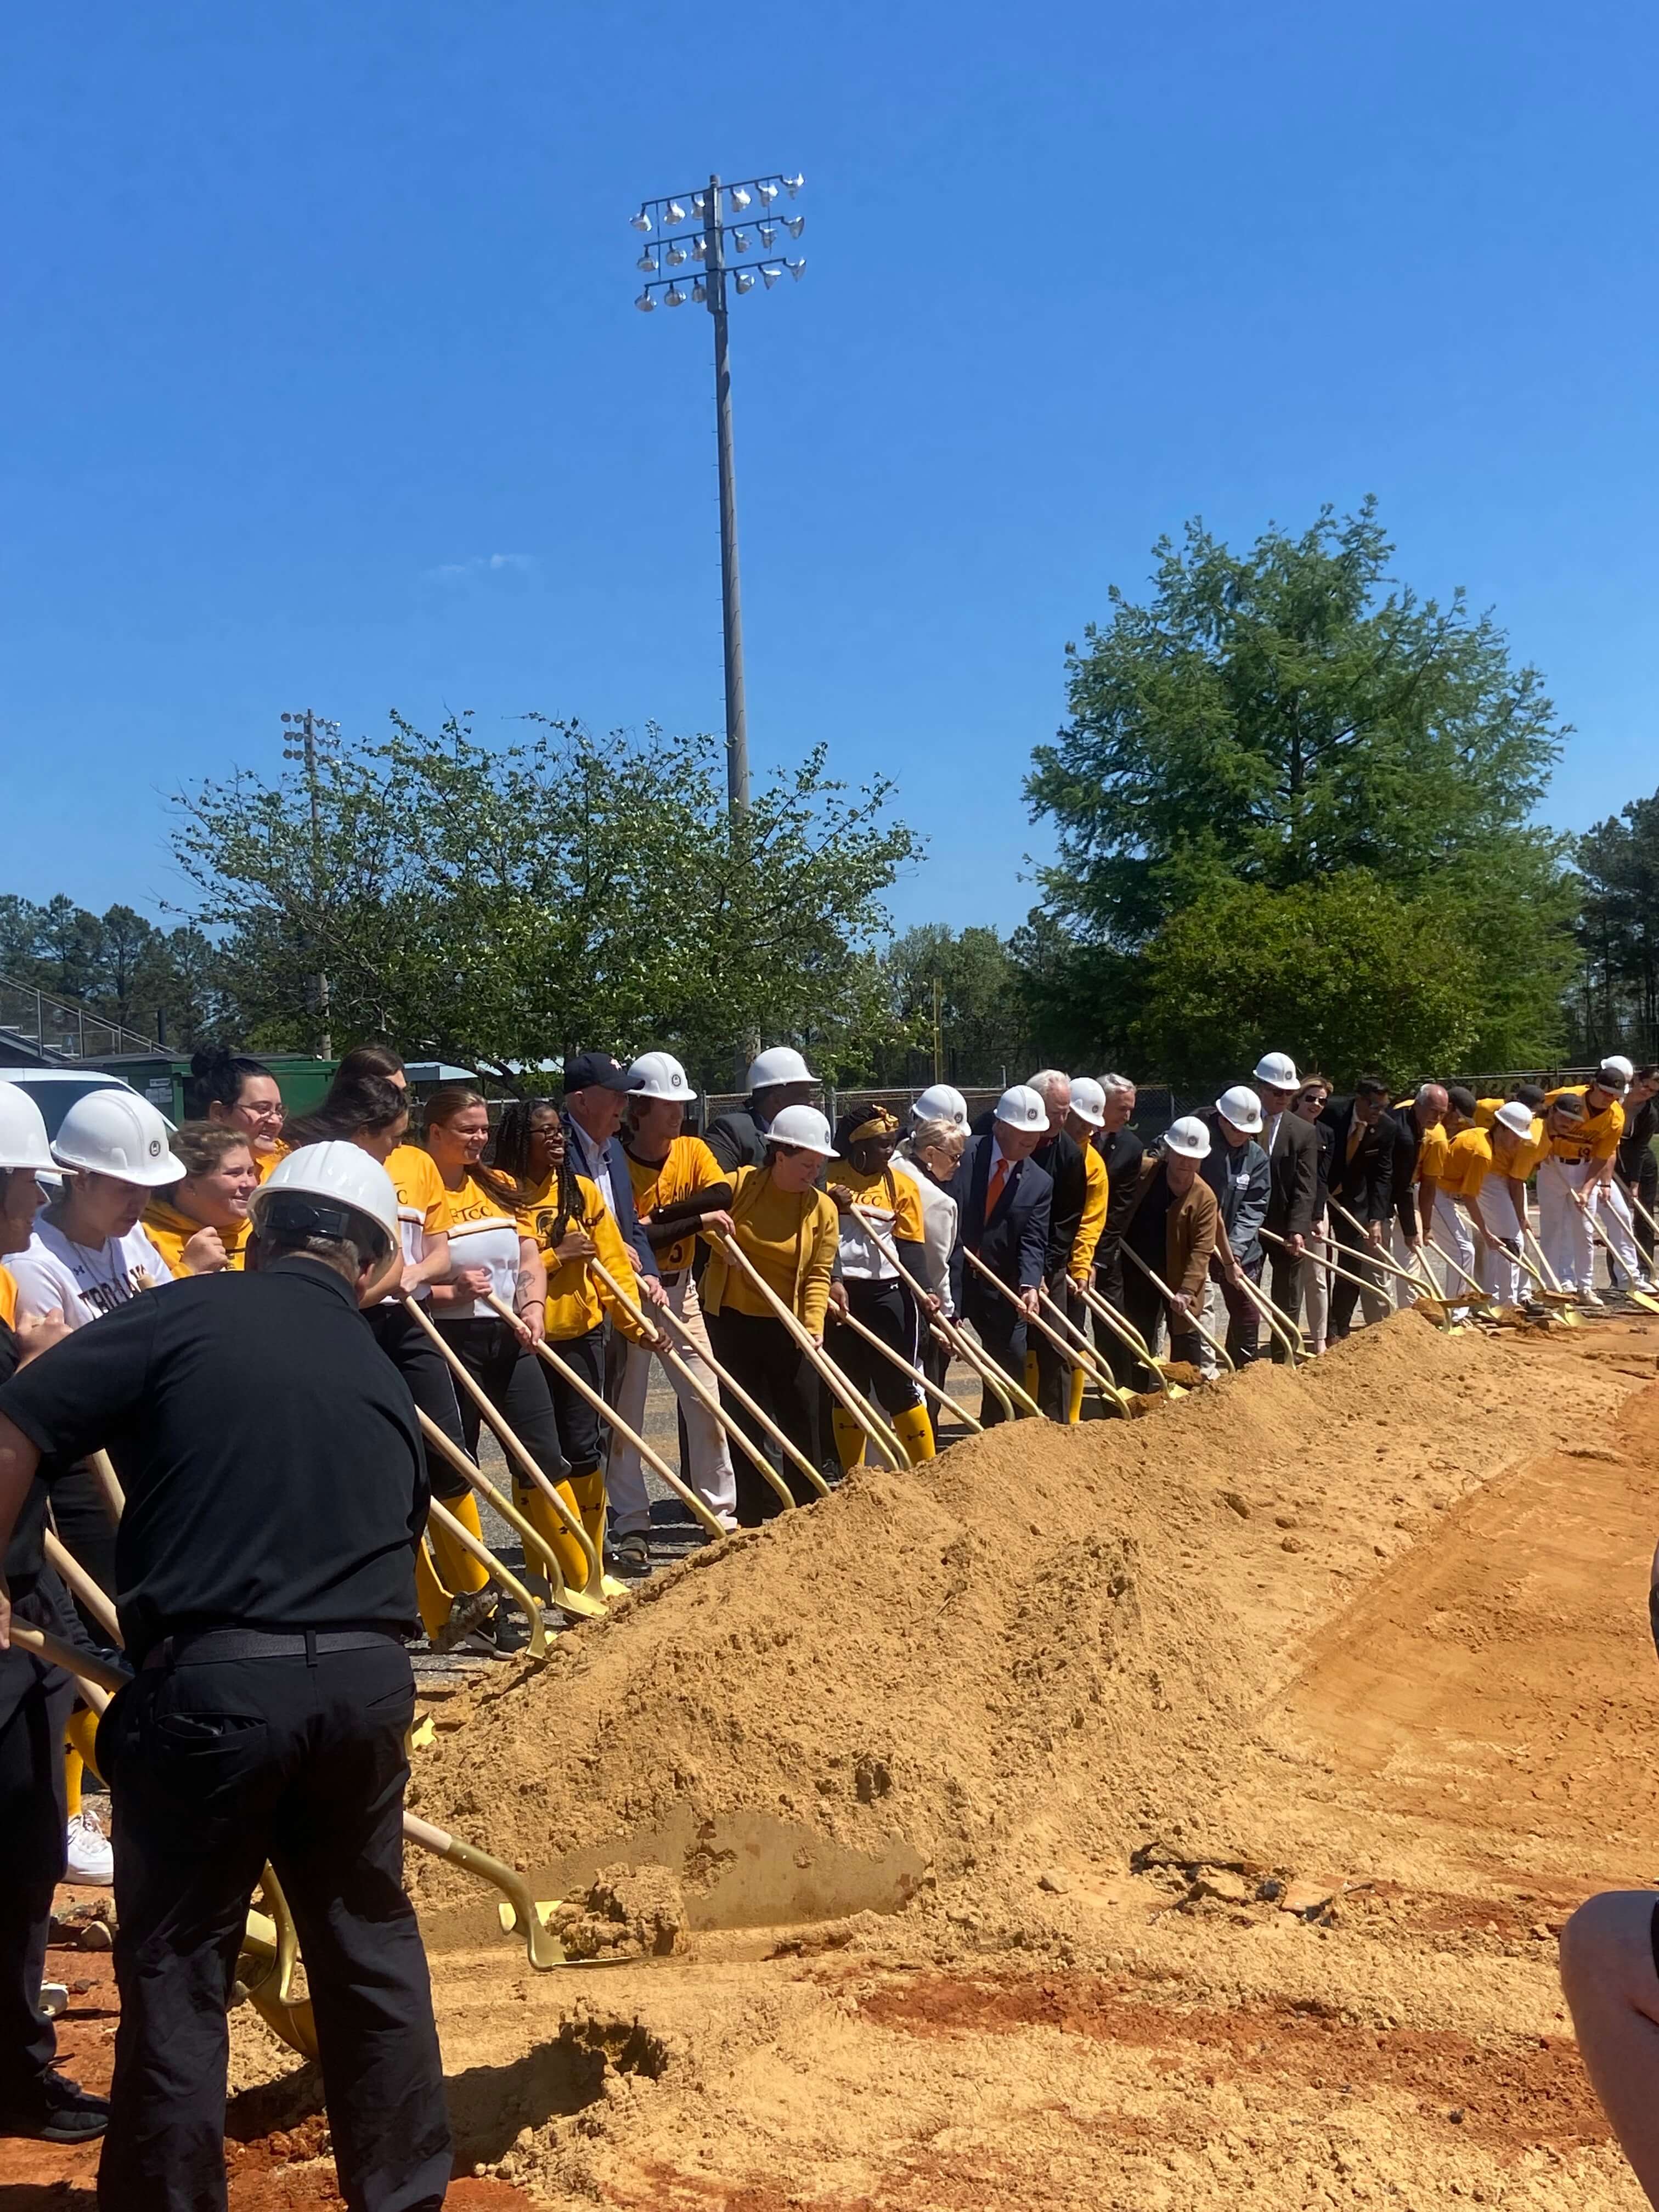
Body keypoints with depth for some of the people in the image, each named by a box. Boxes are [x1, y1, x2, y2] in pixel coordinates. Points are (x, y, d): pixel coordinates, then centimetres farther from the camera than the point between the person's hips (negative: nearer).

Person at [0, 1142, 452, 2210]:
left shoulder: (185, 1314, -3)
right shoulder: (386, 1383, 14)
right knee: (372, 1934, 22)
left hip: (210, 1680, -5)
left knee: (178, 1961, 13)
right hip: (368, 1683, 5)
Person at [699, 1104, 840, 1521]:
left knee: (802, 1423, 5)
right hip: (733, 1321, -1)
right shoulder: (736, 1185, -7)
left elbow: (818, 1274, -6)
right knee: (745, 1421, 4)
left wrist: (814, 1323, -20)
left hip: (789, 1329, 1)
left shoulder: (822, 1208, -3)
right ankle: (754, 1517, 14)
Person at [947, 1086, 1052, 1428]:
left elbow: (1033, 1241, -4)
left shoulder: (1040, 1184, 3)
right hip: (949, 1279, -4)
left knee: (1012, 1363, 6)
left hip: (999, 1288, 4)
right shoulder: (964, 1154, -8)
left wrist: (1028, 1286, -21)